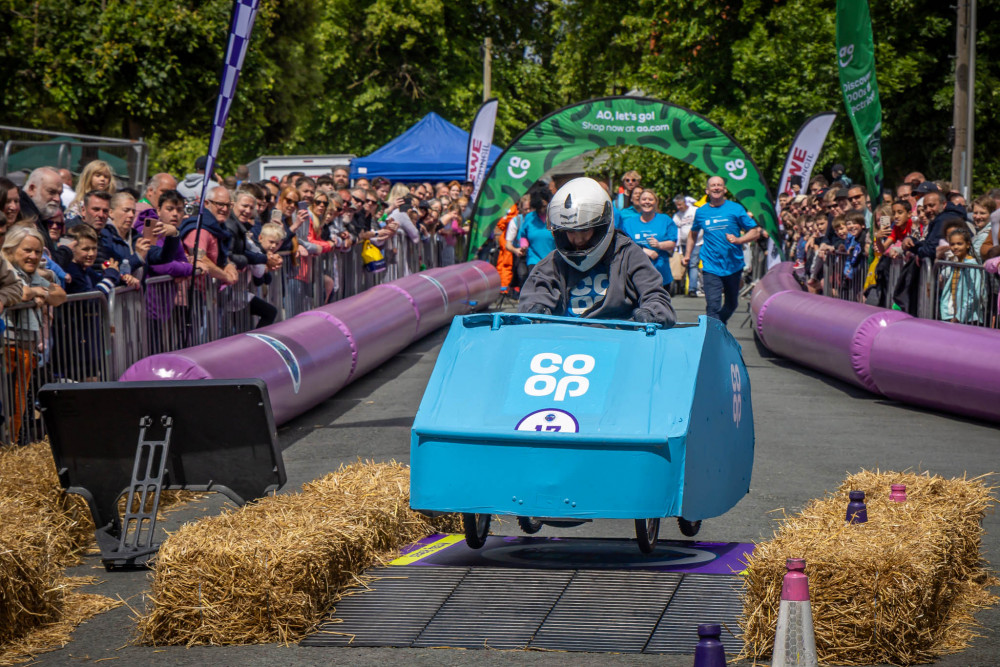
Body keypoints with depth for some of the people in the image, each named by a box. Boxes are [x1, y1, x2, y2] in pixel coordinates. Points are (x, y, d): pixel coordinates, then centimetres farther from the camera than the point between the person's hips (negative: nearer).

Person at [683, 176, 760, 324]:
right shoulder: (701, 212, 7)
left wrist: (738, 240, -16)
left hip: (733, 266, 1)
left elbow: (755, 231, 1)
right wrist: (687, 254, 20)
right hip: (711, 267, -1)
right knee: (713, 306, -13)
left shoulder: (735, 209, 0)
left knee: (731, 304, 15)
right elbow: (693, 233, 26)